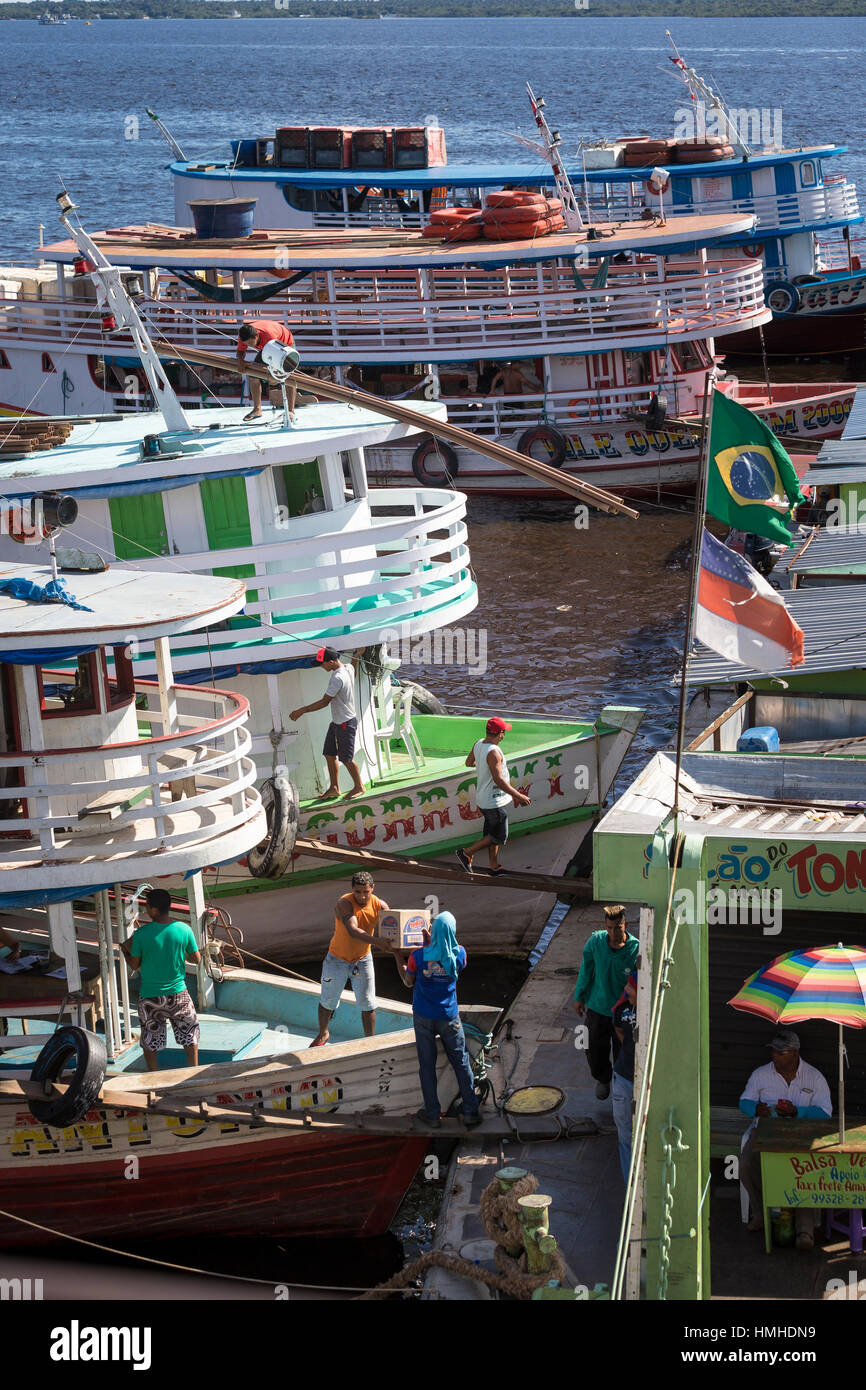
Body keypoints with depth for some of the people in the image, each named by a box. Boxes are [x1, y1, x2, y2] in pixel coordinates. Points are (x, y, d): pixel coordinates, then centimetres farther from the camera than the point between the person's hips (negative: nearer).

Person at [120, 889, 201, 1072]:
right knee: (190, 1033, 22)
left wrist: (125, 951, 15)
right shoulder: (184, 929, -12)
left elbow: (134, 965, -5)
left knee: (150, 1043, 14)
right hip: (178, 994, 2)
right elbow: (197, 959, 0)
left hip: (150, 997, -2)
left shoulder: (141, 934, -17)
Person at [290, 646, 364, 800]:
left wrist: (302, 710, -20)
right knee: (329, 754, 13)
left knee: (346, 758, 4)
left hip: (345, 723, -10)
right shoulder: (348, 669, 1)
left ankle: (359, 787, 21)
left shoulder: (337, 678, -27)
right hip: (337, 721, 10)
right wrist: (356, 657, 38)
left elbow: (324, 702, -25)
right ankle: (334, 788, 22)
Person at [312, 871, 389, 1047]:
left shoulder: (379, 905, -15)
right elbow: (353, 931, -44)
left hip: (363, 960, 2)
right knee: (328, 1001, 15)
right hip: (338, 959, -2)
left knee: (368, 1004, 2)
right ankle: (323, 1034, 41)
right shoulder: (344, 903, -30)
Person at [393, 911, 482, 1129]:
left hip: (424, 1018, -1)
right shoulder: (459, 954, -11)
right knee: (461, 1063, 13)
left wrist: (397, 956, 11)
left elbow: (408, 982, 1)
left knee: (427, 1066, 9)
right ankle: (470, 1111, 16)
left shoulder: (418, 956, -15)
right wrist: (430, 943, 16)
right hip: (449, 1018, 1)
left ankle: (432, 1114, 15)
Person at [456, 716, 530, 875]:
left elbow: (469, 762, 17)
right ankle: (466, 853, 6)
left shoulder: (479, 744, -1)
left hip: (483, 799, 9)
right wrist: (518, 795, -27)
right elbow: (498, 780, -31)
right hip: (494, 801, -9)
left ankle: (494, 866, 27)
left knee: (492, 833, 19)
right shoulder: (493, 752, -27)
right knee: (499, 837, 4)